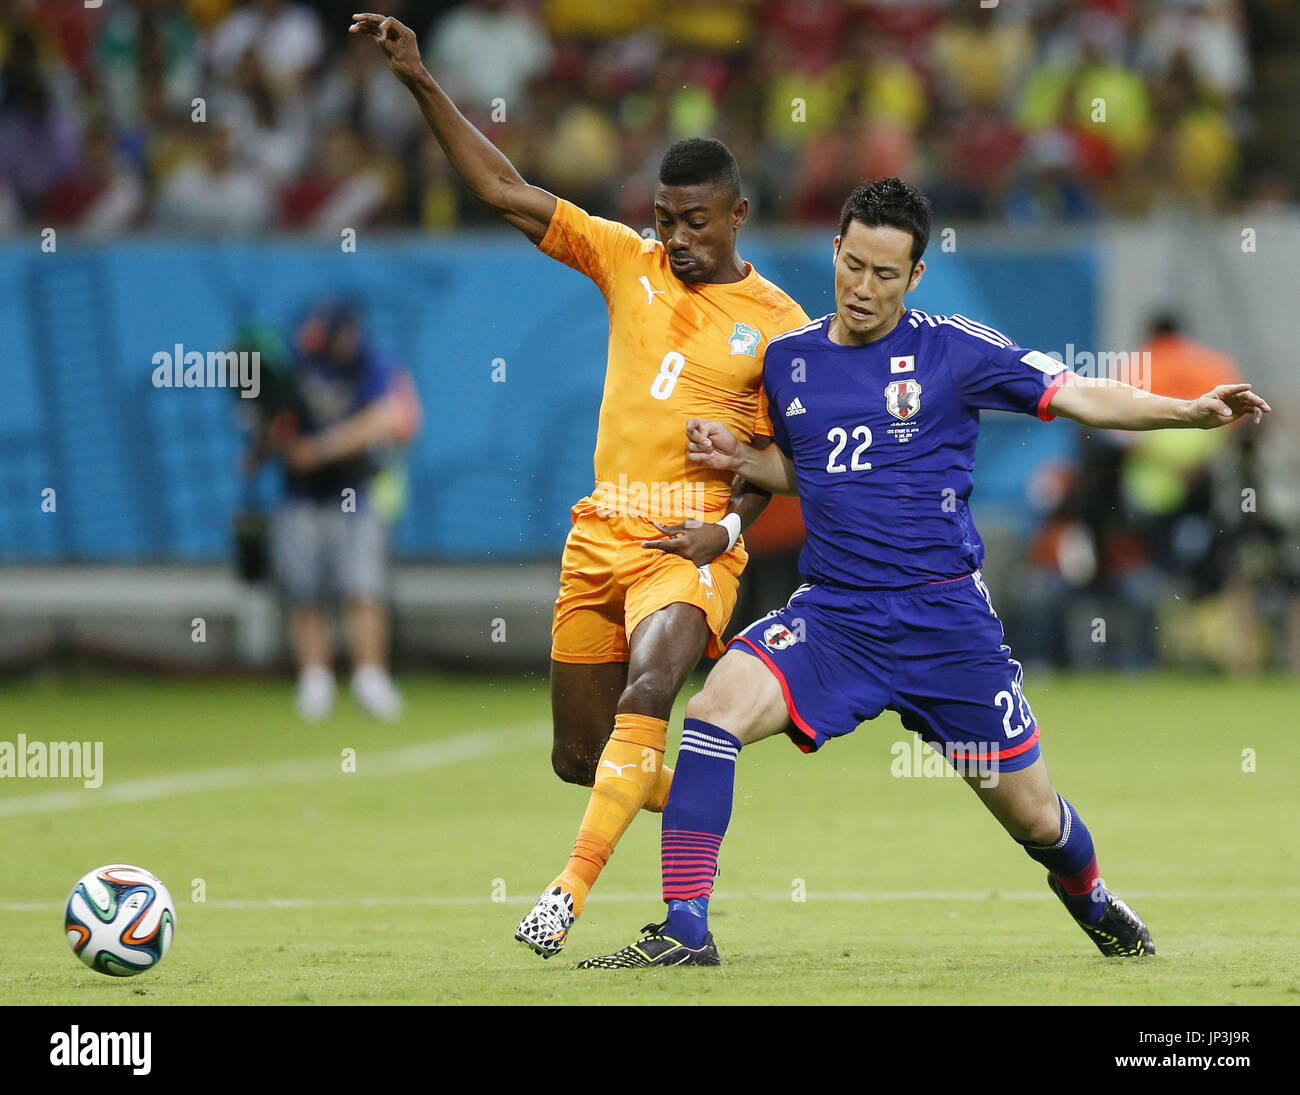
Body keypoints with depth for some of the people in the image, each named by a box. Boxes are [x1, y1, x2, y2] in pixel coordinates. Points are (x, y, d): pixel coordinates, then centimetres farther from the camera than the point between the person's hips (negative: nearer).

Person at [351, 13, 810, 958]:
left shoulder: (778, 324, 1)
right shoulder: (628, 263, 8)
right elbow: (504, 192, 6)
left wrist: (729, 526, -10)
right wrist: (424, 85, 0)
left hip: (692, 544, -4)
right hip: (601, 530, 4)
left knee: (653, 678, -32)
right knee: (580, 756, 6)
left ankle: (571, 889, -36)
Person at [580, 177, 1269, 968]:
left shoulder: (953, 350, -4)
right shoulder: (789, 359, 8)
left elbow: (1078, 396, -7)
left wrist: (1191, 411, -20)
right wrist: (739, 459, 5)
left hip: (944, 619, -2)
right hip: (833, 616, 2)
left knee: (1033, 815, 7)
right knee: (714, 710, -24)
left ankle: (1093, 903, 43)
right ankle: (685, 931, -22)